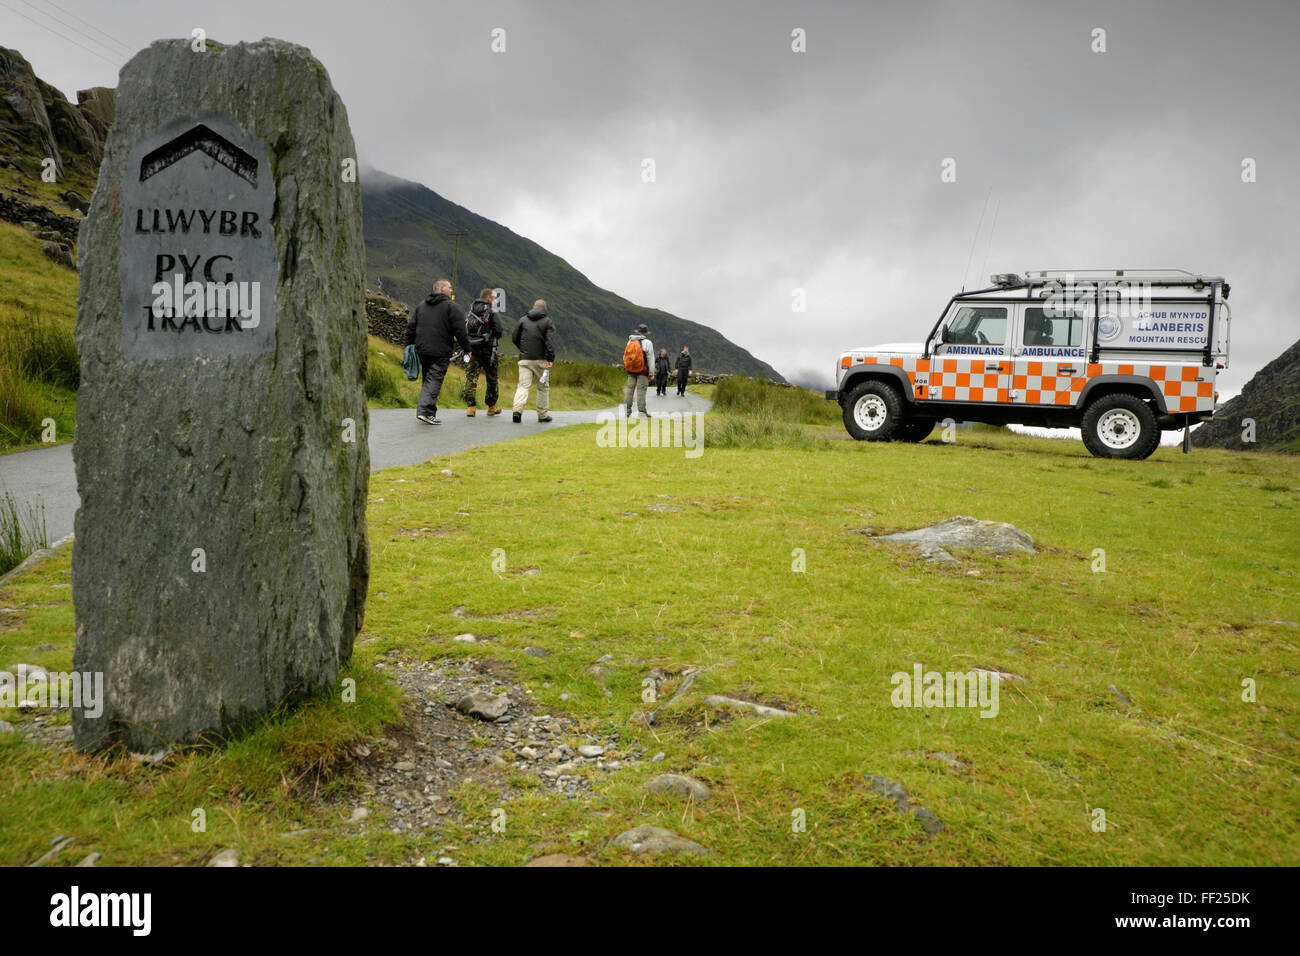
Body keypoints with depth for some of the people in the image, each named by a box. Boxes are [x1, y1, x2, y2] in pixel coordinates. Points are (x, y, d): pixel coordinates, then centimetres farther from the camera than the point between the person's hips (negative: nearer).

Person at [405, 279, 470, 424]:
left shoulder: (421, 306, 16)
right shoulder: (452, 307, -4)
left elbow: (411, 328, 13)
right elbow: (460, 331, -10)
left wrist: (409, 347, 16)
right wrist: (467, 348, -2)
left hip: (422, 351, 6)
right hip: (440, 352, -6)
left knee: (428, 379, 16)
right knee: (434, 379, -8)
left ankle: (429, 412, 17)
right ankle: (425, 411, -20)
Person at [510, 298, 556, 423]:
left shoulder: (523, 320, 9)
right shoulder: (548, 321, 0)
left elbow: (514, 338, 11)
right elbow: (550, 342, -11)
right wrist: (550, 359, -15)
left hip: (524, 359, 2)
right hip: (541, 360, -2)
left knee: (523, 385, -2)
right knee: (543, 387, 11)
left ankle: (517, 410, -23)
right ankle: (543, 415, 15)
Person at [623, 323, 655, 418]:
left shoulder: (630, 341, 8)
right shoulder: (647, 343, -8)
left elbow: (625, 356, 12)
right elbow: (650, 359, -6)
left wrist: (626, 367, 21)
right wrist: (651, 373, -1)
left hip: (630, 370, 5)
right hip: (642, 371, -5)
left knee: (629, 389, 7)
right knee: (641, 390, -3)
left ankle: (627, 410, 7)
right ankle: (642, 411, -1)